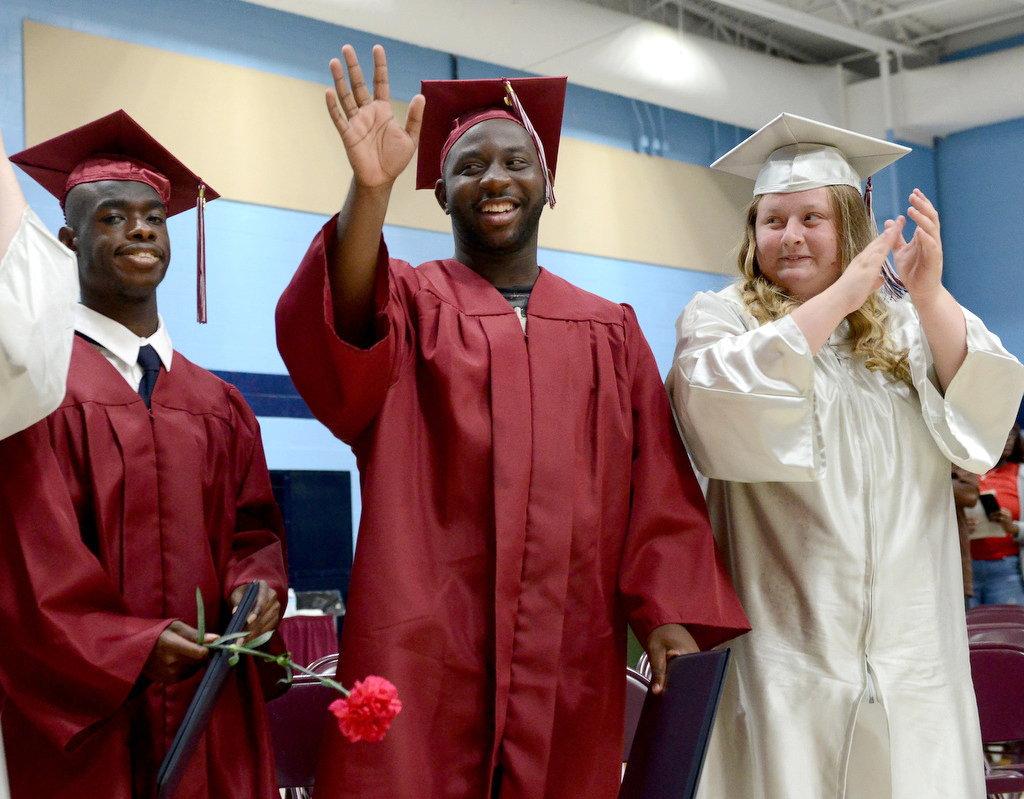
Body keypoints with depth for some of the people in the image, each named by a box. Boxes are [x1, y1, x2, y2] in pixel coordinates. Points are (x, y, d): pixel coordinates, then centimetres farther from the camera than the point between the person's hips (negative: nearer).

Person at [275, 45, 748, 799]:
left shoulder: (610, 332, 12)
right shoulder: (408, 305, 4)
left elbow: (659, 488, 7)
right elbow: (333, 338, -19)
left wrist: (669, 614, -7)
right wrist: (370, 188, -35)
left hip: (571, 668, 3)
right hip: (427, 663, -2)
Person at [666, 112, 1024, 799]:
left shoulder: (905, 322, 10)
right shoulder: (716, 318, 3)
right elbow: (721, 396, -19)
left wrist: (930, 296, -18)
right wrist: (838, 296, -17)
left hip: (909, 639, 3)